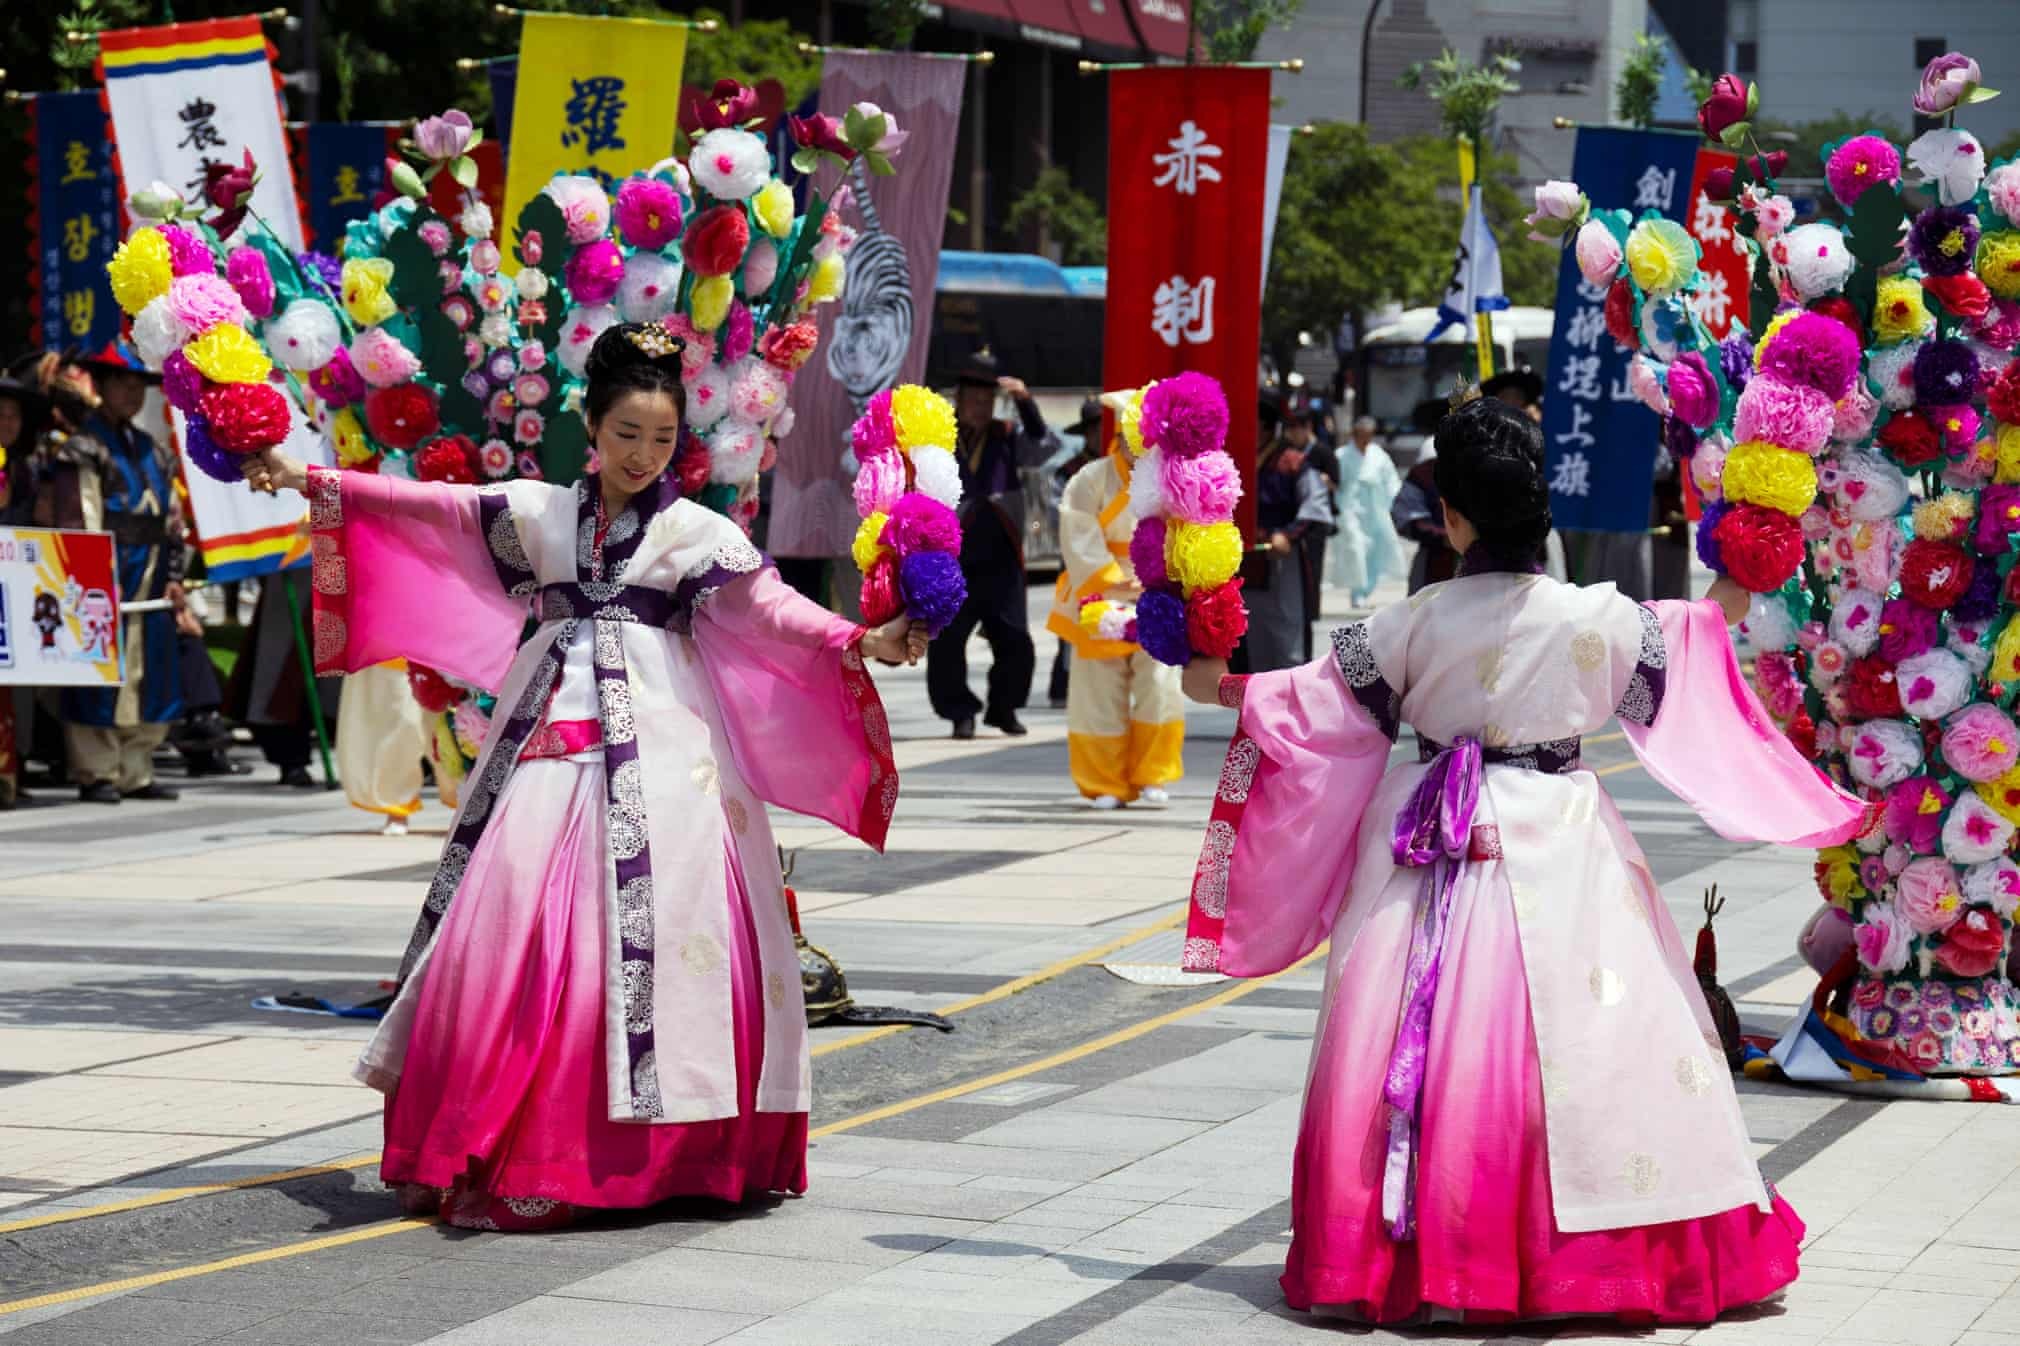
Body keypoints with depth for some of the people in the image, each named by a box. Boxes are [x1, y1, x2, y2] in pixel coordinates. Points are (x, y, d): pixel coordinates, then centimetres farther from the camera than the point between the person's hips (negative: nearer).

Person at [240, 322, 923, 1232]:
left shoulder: (695, 532, 4)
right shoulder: (536, 512, 12)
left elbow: (770, 606, -7)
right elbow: (424, 508, 13)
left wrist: (862, 644, -22)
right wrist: (311, 482, 10)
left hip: (655, 745, -2)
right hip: (550, 738, 3)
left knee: (647, 933, -10)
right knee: (511, 926, -4)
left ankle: (655, 1155, -2)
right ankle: (494, 1154, 1)